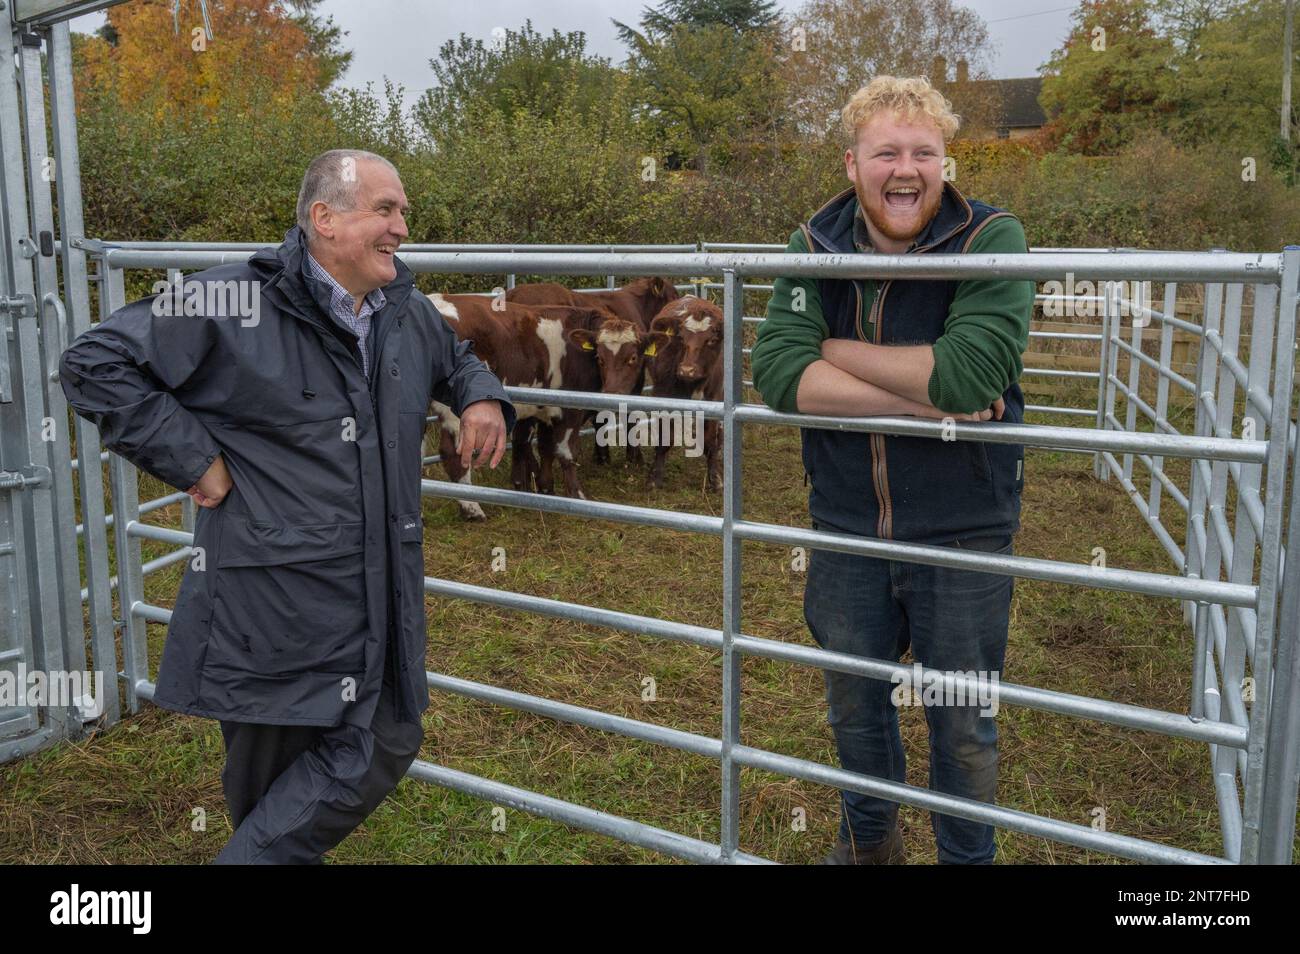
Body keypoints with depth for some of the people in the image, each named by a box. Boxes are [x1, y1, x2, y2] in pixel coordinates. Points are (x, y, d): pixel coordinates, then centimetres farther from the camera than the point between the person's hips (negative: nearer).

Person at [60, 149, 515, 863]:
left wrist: (480, 398, 8)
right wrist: (189, 457, -14)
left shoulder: (410, 315, 9)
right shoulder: (231, 305, -12)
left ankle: (261, 856, 32)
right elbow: (94, 363, -10)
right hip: (273, 599, -6)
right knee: (269, 768, 6)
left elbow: (456, 360, 31)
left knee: (386, 748, 12)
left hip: (381, 593, 7)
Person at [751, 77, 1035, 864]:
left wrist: (837, 351, -18)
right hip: (847, 527, 3)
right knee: (855, 704, 22)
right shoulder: (818, 246, -5)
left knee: (962, 727, 13)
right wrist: (920, 397, -25)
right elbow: (778, 371, -19)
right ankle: (869, 840, 48)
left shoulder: (992, 240, -15)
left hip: (961, 530, -3)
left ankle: (968, 856, 40)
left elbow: (969, 374, -30)